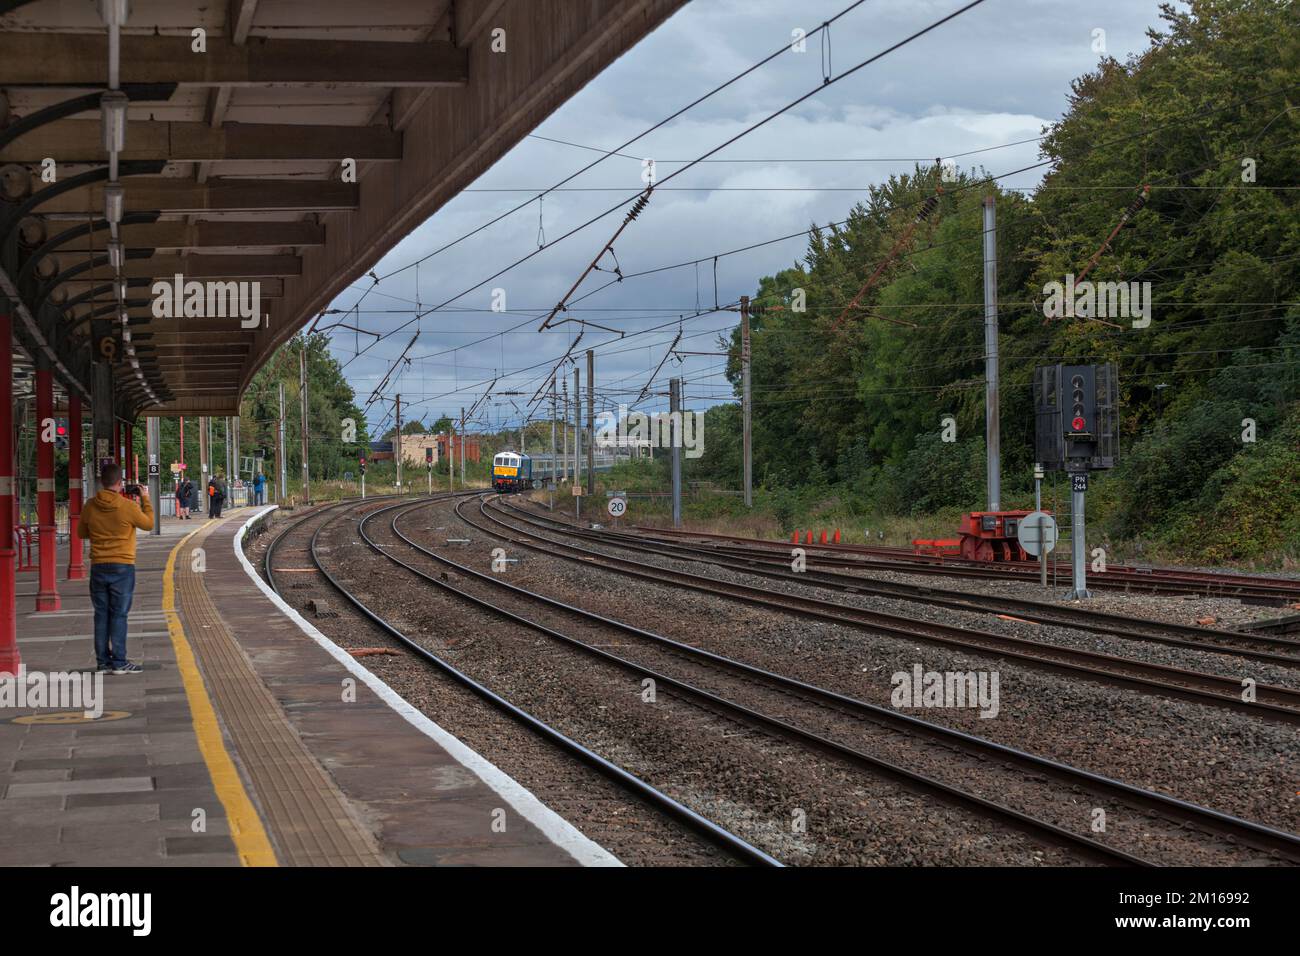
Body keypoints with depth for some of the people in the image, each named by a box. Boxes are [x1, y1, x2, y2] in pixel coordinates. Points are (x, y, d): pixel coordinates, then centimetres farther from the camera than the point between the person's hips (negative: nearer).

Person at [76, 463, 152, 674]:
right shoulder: (128, 506, -13)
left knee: (101, 615, 10)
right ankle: (119, 662, -1)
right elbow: (148, 524, 4)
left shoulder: (90, 506, -2)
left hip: (98, 567, 4)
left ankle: (103, 661, 13)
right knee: (119, 615, 0)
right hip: (122, 567, -4)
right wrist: (145, 499, 14)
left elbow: (81, 533, 12)